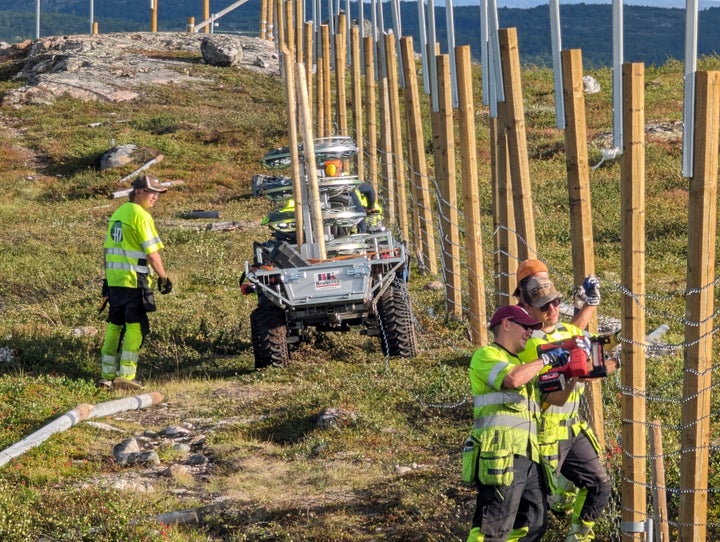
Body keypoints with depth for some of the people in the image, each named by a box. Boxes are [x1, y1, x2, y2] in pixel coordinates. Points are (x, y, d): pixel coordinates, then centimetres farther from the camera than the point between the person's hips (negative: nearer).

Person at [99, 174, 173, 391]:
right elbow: (152, 252, -13)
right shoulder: (140, 215, -10)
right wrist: (163, 277, -5)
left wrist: (107, 276, 24)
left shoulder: (118, 213, 16)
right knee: (136, 326, -4)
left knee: (115, 325, 12)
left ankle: (107, 375, 14)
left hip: (114, 279, 8)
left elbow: (108, 249, 19)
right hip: (134, 280, -8)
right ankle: (125, 375, -7)